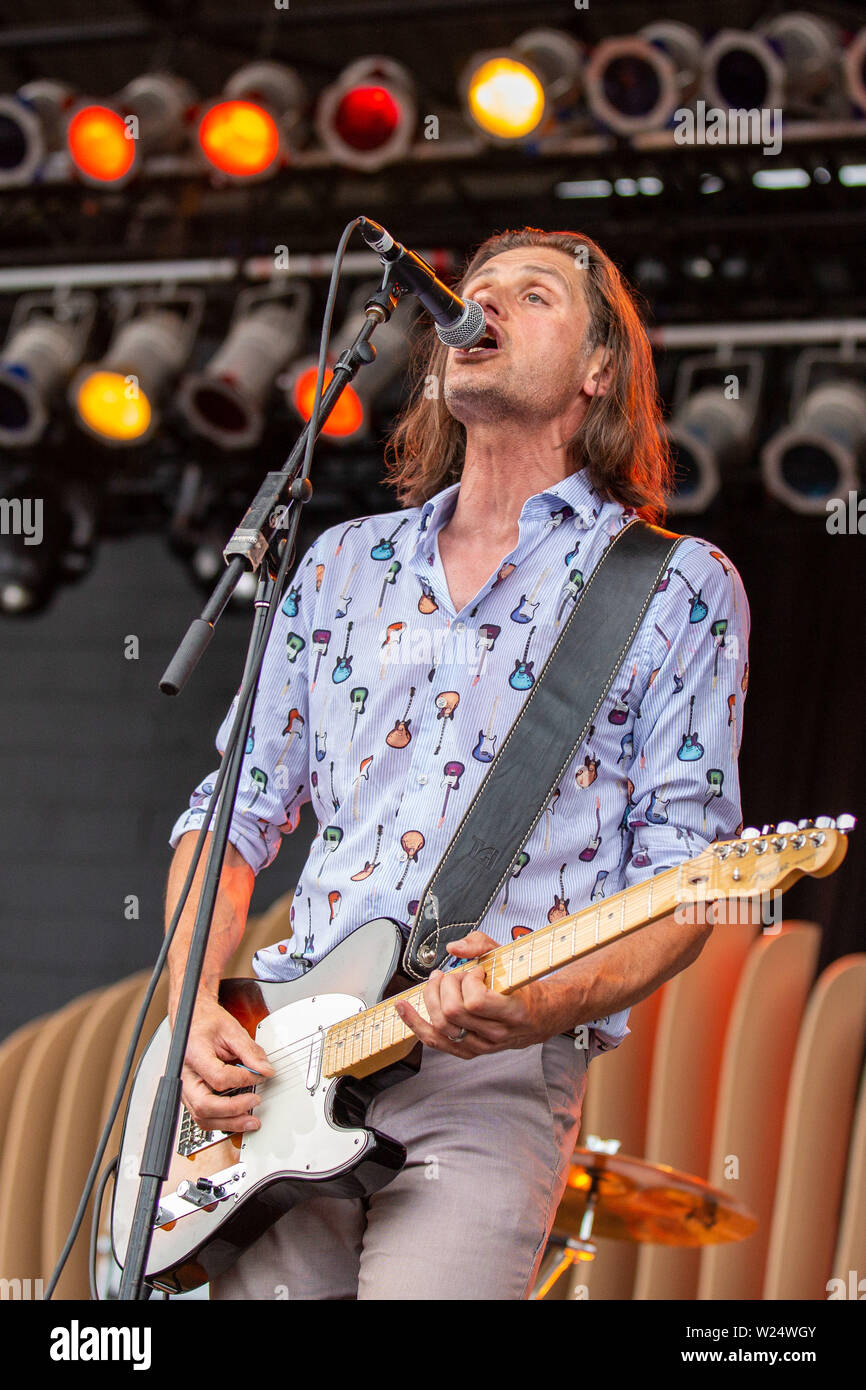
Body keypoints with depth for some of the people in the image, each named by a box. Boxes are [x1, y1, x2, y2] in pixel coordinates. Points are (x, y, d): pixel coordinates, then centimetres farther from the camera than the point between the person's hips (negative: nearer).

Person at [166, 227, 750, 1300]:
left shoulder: (679, 589, 6)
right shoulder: (345, 564, 18)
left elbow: (685, 875, 0)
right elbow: (235, 810, 18)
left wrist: (547, 1005, -18)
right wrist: (193, 1005, 1)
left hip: (494, 1081, -3)